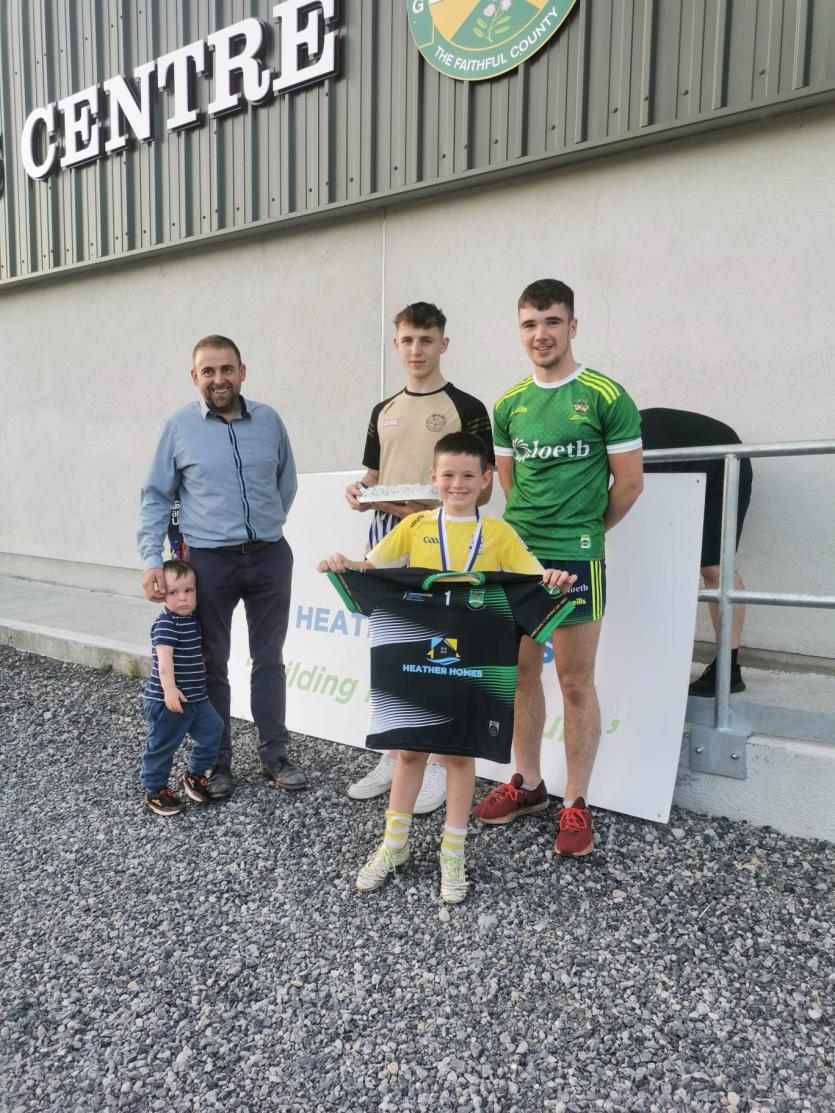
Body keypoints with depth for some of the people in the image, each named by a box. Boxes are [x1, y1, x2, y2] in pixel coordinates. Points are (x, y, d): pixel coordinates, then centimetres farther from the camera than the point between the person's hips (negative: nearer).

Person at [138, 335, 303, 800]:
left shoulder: (269, 420, 2)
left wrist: (267, 525, 8)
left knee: (269, 659, 11)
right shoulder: (178, 426, -3)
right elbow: (156, 497, 1)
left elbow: (287, 480, 14)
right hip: (209, 561, -2)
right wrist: (152, 559, -8)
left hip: (270, 557, 2)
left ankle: (275, 754, 25)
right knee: (211, 666, 8)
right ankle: (217, 762, 22)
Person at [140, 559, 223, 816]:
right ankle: (155, 791, 24)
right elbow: (164, 655, -35)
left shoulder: (191, 619, 8)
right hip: (166, 701, -8)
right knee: (162, 746, 6)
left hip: (196, 698, 8)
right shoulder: (166, 624, -20)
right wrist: (169, 688, -46)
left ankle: (194, 775, 27)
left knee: (213, 732, 7)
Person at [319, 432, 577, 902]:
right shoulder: (415, 526, 3)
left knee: (461, 753, 9)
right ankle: (395, 844, 30)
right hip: (416, 657, 1)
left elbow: (536, 582, -2)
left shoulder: (498, 533, 1)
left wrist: (556, 581, -23)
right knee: (410, 749, 12)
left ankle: (453, 853, 26)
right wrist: (341, 564, -15)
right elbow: (372, 569, 4)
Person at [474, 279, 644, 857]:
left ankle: (576, 803, 15)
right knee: (521, 672, 12)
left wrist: (585, 529, 8)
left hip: (574, 559, -5)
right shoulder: (510, 404, 10)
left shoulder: (606, 396, -5)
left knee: (576, 681, 2)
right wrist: (528, 526, 14)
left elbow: (629, 483, -2)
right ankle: (528, 784, 28)